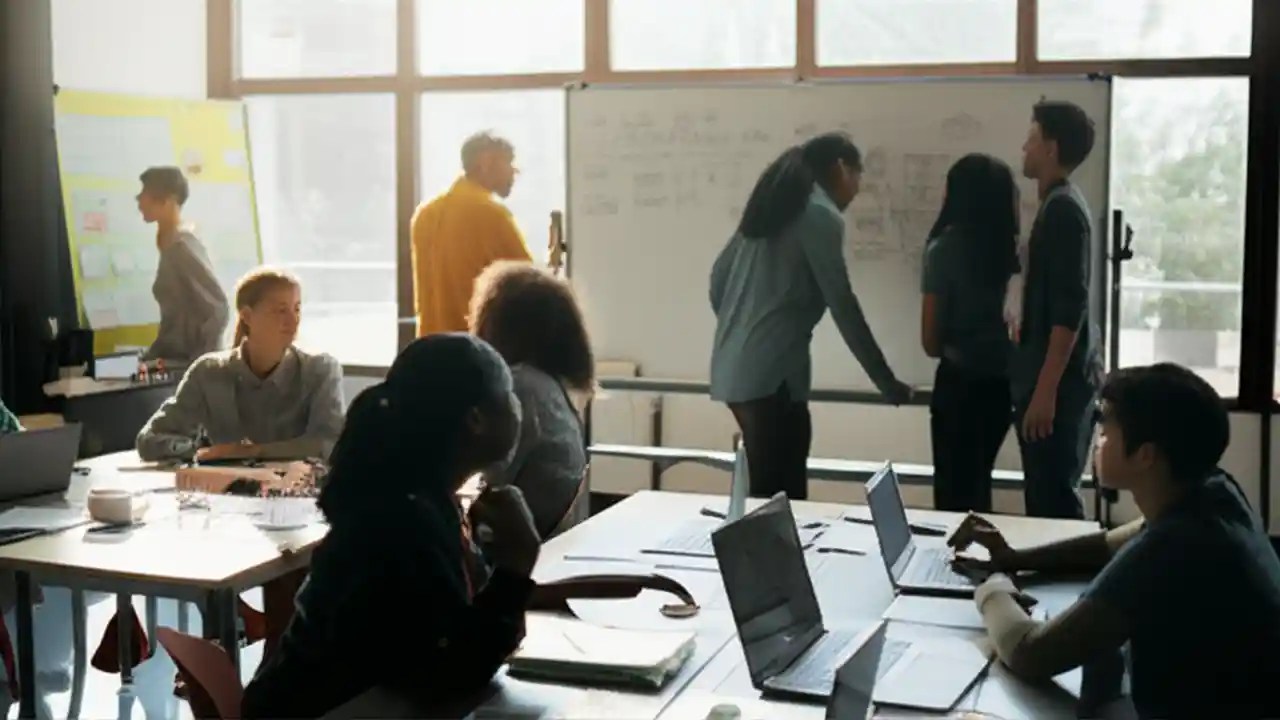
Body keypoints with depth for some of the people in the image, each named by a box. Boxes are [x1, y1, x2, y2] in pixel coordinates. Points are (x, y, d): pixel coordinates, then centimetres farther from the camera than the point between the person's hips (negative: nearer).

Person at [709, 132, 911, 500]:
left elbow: (719, 276, 20)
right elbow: (842, 305, -10)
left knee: (769, 493, 12)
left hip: (736, 368, 9)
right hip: (772, 372, -9)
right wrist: (886, 381, -3)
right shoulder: (821, 215, -7)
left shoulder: (774, 205, 17)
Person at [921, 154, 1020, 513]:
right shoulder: (1012, 248, 1)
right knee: (977, 481, 21)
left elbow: (931, 341, -7)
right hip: (1002, 382, 5)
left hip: (960, 383, -5)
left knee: (953, 488, 7)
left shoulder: (944, 249, -11)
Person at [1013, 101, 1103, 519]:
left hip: (1058, 383, -10)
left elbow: (1069, 308, -20)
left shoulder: (1063, 208, -14)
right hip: (1054, 379, 10)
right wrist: (1037, 383, 23)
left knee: (1053, 500, -6)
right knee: (1047, 497, 13)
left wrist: (1046, 389, -22)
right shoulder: (1059, 204, 15)